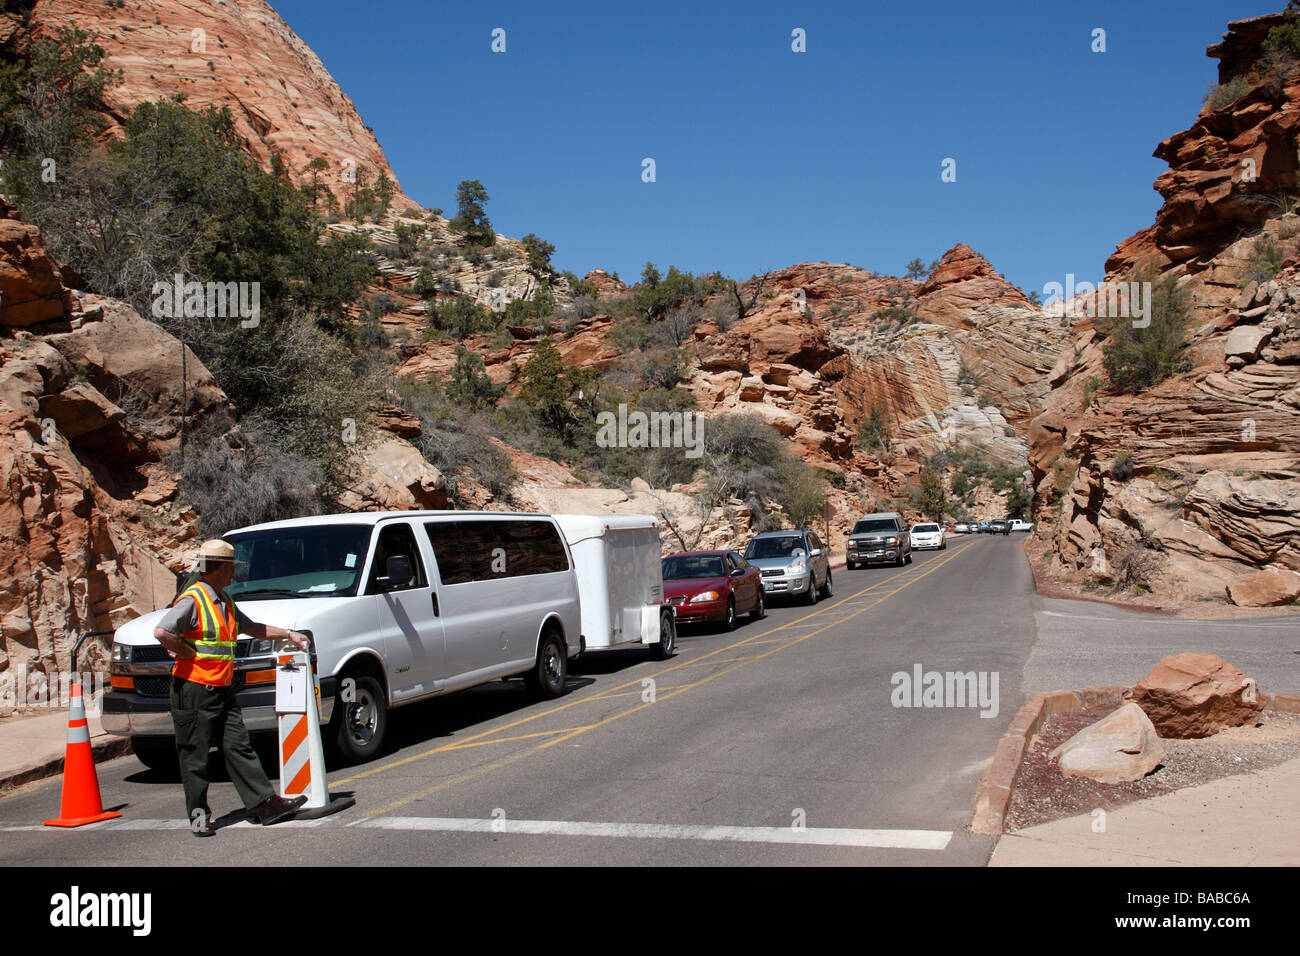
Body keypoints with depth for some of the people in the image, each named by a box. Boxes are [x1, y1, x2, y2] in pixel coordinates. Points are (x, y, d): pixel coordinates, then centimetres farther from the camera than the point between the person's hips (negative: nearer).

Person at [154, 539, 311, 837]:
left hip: (222, 689, 8)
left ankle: (267, 804, 6)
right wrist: (191, 654, -16)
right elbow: (161, 632, -25)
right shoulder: (192, 599, -13)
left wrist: (288, 634, 25)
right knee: (195, 756, 2)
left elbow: (251, 628, 28)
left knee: (239, 747, 6)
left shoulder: (224, 601, 16)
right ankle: (198, 815, 13)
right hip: (194, 690, -8)